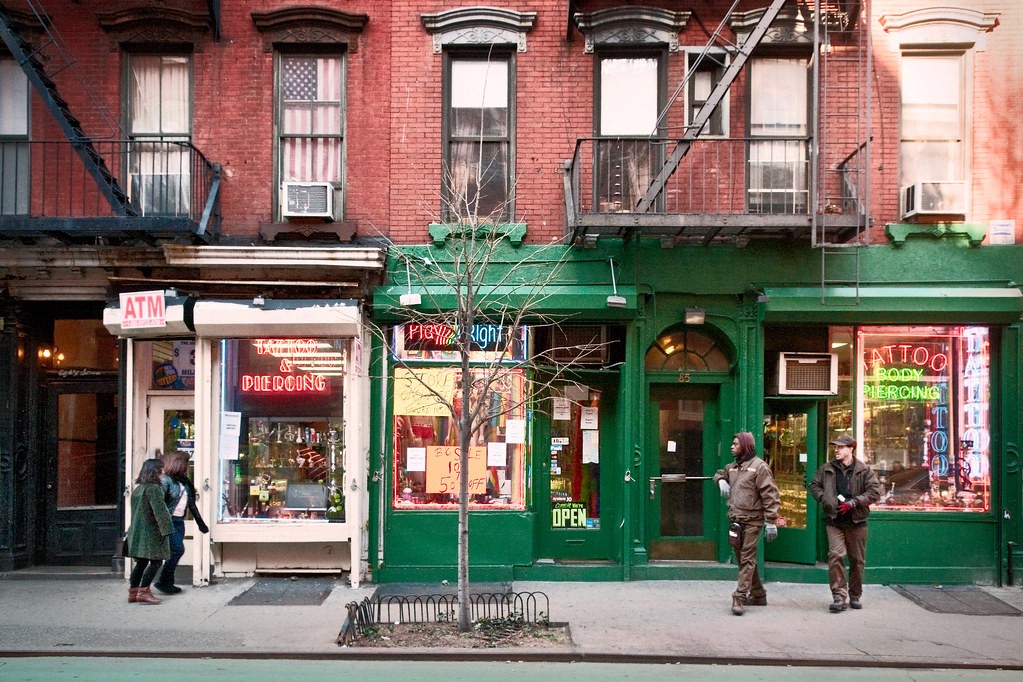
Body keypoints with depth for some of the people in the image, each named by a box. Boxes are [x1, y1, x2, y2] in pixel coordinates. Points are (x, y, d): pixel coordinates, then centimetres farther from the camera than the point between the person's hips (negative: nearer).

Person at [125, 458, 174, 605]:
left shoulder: (138, 489, 15)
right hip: (150, 532, -9)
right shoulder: (153, 488, -14)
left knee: (141, 562, 12)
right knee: (156, 561, -5)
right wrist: (166, 530, -20)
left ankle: (133, 593, 11)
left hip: (137, 532, 9)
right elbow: (160, 510, -20)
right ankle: (143, 592, -11)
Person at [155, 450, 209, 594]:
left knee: (176, 552, 7)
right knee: (178, 549, -12)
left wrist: (200, 522, 18)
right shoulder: (166, 480, -10)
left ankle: (169, 583, 14)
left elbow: (191, 504, 18)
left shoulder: (185, 482, 13)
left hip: (179, 521, 8)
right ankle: (162, 581, -3)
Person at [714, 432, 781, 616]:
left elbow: (770, 495, -14)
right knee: (743, 559, 13)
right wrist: (721, 481, 12)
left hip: (751, 521, -8)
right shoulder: (733, 466, 15)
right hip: (735, 520, 8)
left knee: (747, 559, -8)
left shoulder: (759, 466, -10)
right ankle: (757, 594, 24)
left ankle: (740, 597, -10)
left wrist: (771, 521, -18)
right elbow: (720, 473, 37)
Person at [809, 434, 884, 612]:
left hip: (856, 521, -1)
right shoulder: (827, 469, 5)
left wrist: (853, 502, -15)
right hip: (834, 521, 1)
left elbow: (875, 491, -7)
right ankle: (839, 597, -10)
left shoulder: (864, 470, -3)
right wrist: (824, 500, -2)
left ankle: (855, 596, 26)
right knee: (835, 556, -13)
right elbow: (814, 485, 16)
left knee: (857, 560, 10)